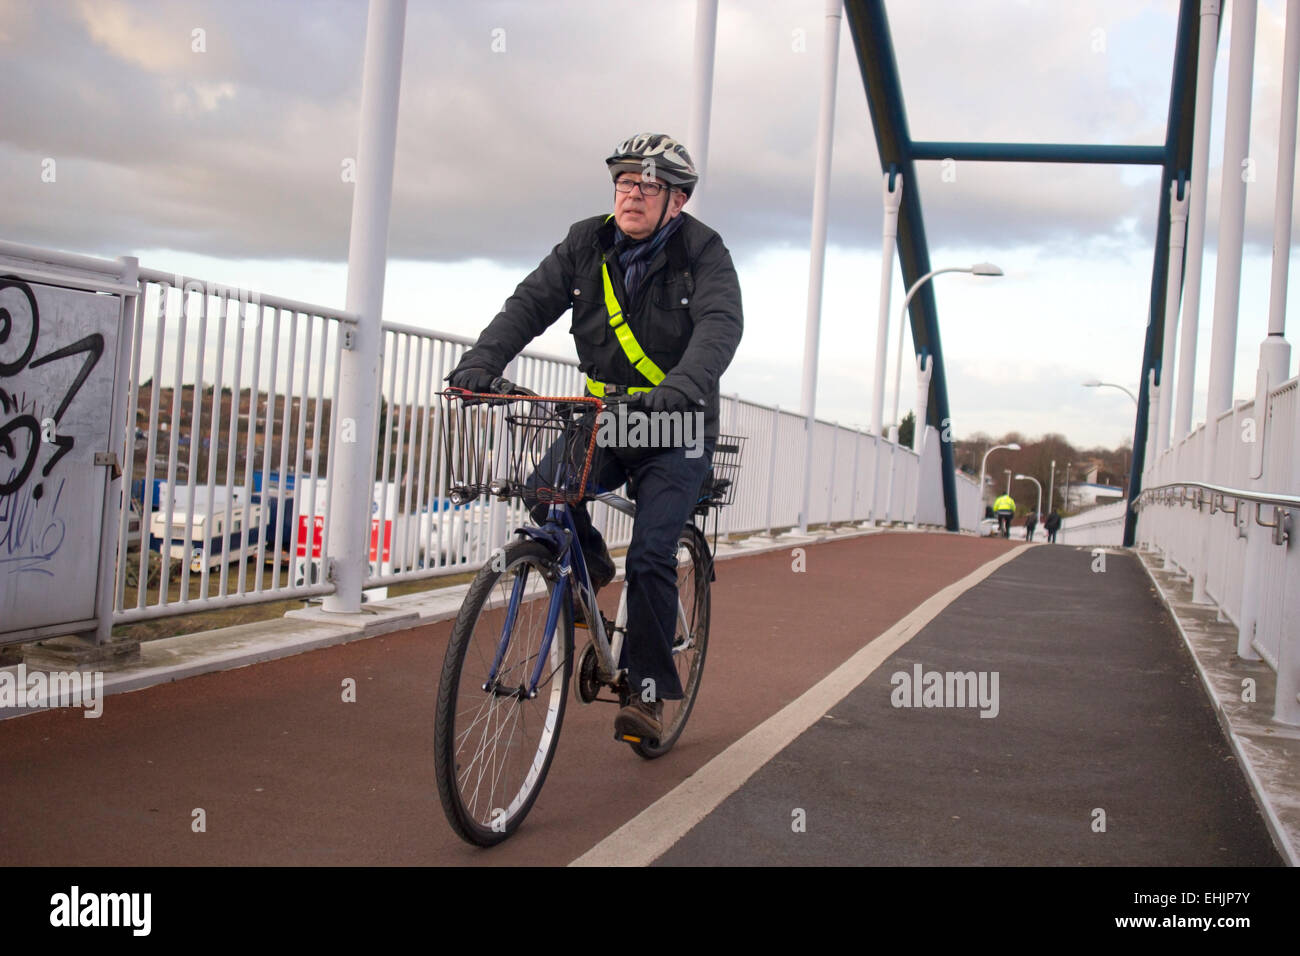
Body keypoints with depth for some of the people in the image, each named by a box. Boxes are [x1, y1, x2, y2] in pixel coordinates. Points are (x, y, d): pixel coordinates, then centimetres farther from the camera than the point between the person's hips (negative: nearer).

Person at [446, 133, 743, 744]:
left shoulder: (703, 253, -11)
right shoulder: (587, 245, 1)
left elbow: (720, 326, -27)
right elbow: (530, 303, -6)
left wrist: (682, 385, -48)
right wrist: (481, 361, -24)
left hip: (676, 429, -4)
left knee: (651, 555, -14)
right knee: (545, 493, -22)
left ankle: (648, 692, 0)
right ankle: (589, 571, 9)